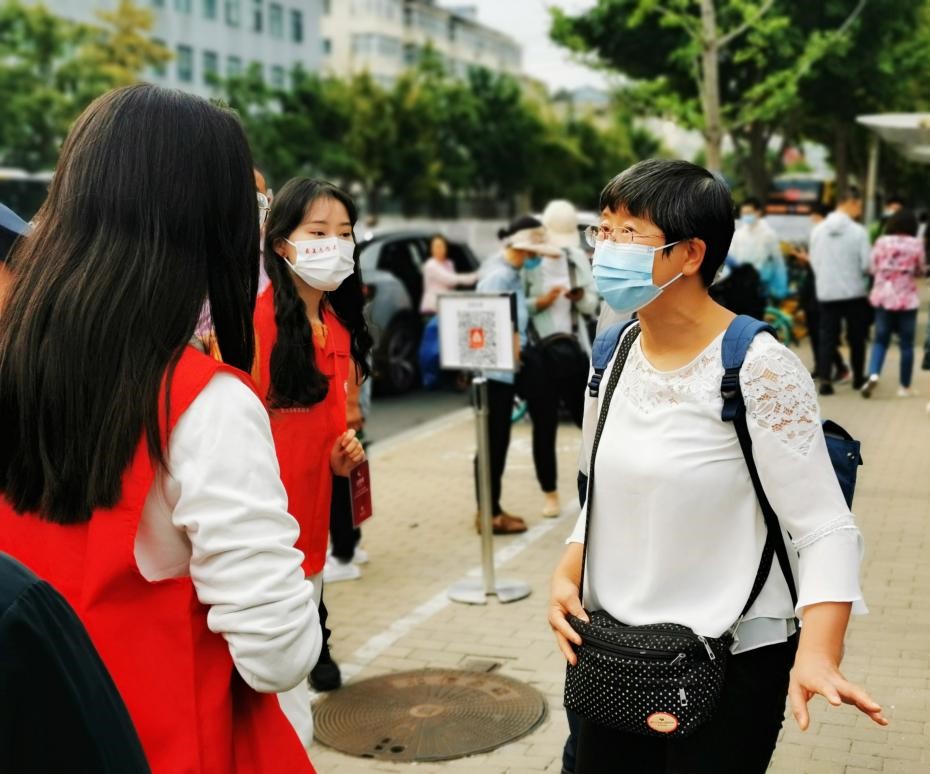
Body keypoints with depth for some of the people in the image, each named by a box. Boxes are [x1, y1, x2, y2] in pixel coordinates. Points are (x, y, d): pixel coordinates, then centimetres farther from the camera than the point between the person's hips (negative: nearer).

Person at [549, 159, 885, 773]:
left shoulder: (758, 369, -17)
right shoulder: (614, 356, 2)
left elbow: (826, 528, -18)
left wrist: (818, 655, -31)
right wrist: (567, 576, -3)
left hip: (731, 660, -6)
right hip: (615, 654, 6)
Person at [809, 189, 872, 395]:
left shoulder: (817, 230, -1)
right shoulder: (858, 231, -11)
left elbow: (814, 261, 4)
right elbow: (866, 264, -10)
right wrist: (857, 272, 11)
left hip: (826, 292, 2)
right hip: (854, 292, -2)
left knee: (827, 337, 5)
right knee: (856, 338, 13)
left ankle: (825, 379, -6)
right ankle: (858, 378, 23)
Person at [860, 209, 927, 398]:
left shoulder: (881, 242, -3)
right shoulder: (916, 244, -5)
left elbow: (872, 269, 3)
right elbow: (921, 271, 6)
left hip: (883, 297, 1)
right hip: (907, 299, -1)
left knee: (880, 340, 9)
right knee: (906, 344, 7)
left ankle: (873, 375, -14)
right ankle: (905, 387, 11)